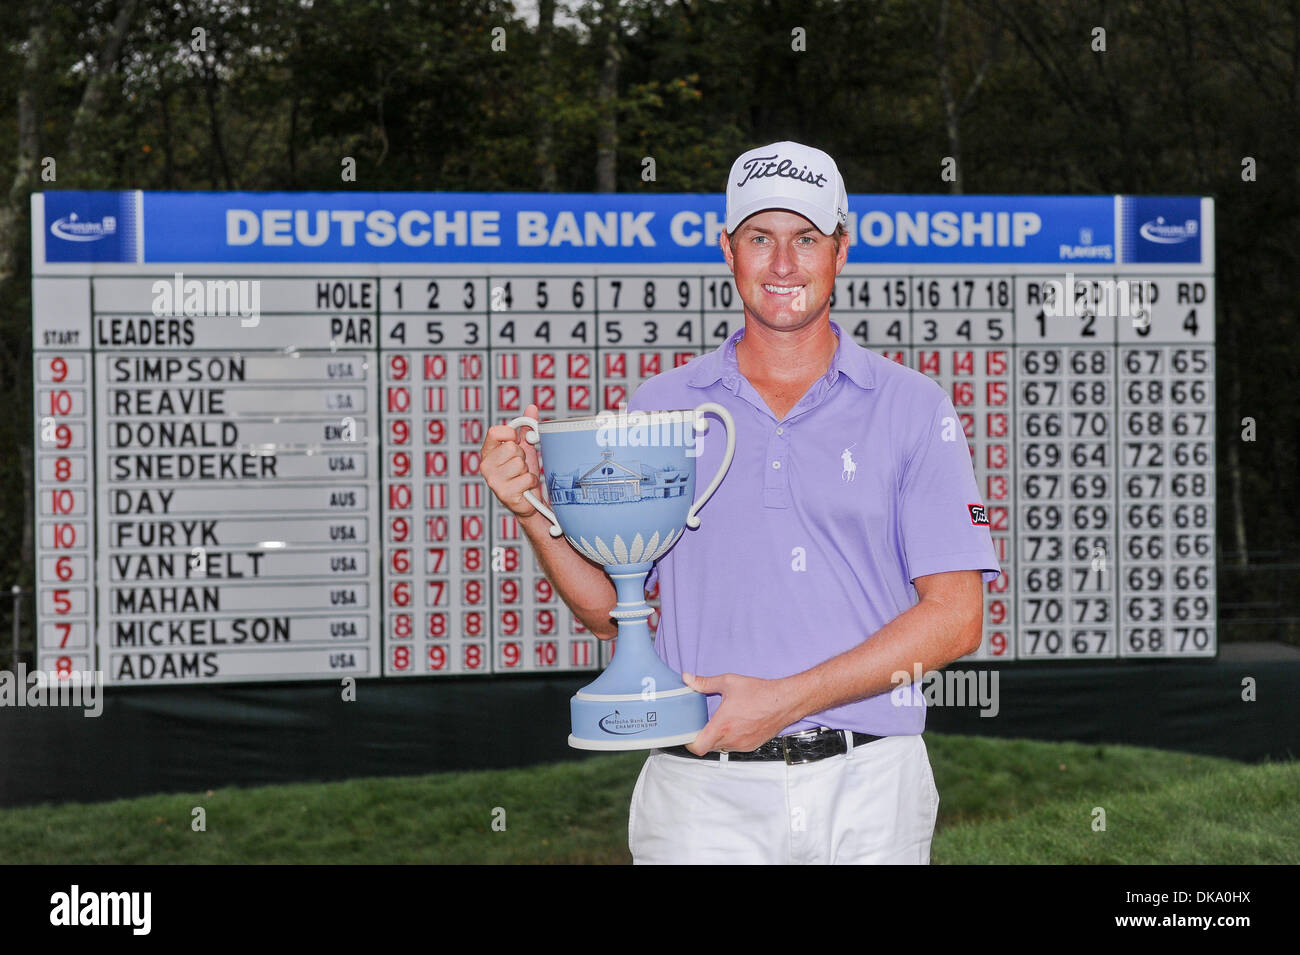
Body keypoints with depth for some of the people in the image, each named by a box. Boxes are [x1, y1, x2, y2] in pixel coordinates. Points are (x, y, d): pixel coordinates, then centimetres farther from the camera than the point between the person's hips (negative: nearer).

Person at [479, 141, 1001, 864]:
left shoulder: (913, 407, 3)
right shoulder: (658, 409, 9)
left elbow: (954, 619, -3)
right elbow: (611, 609, 12)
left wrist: (788, 699, -12)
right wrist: (536, 513, -6)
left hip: (867, 788, 0)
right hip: (706, 796, 0)